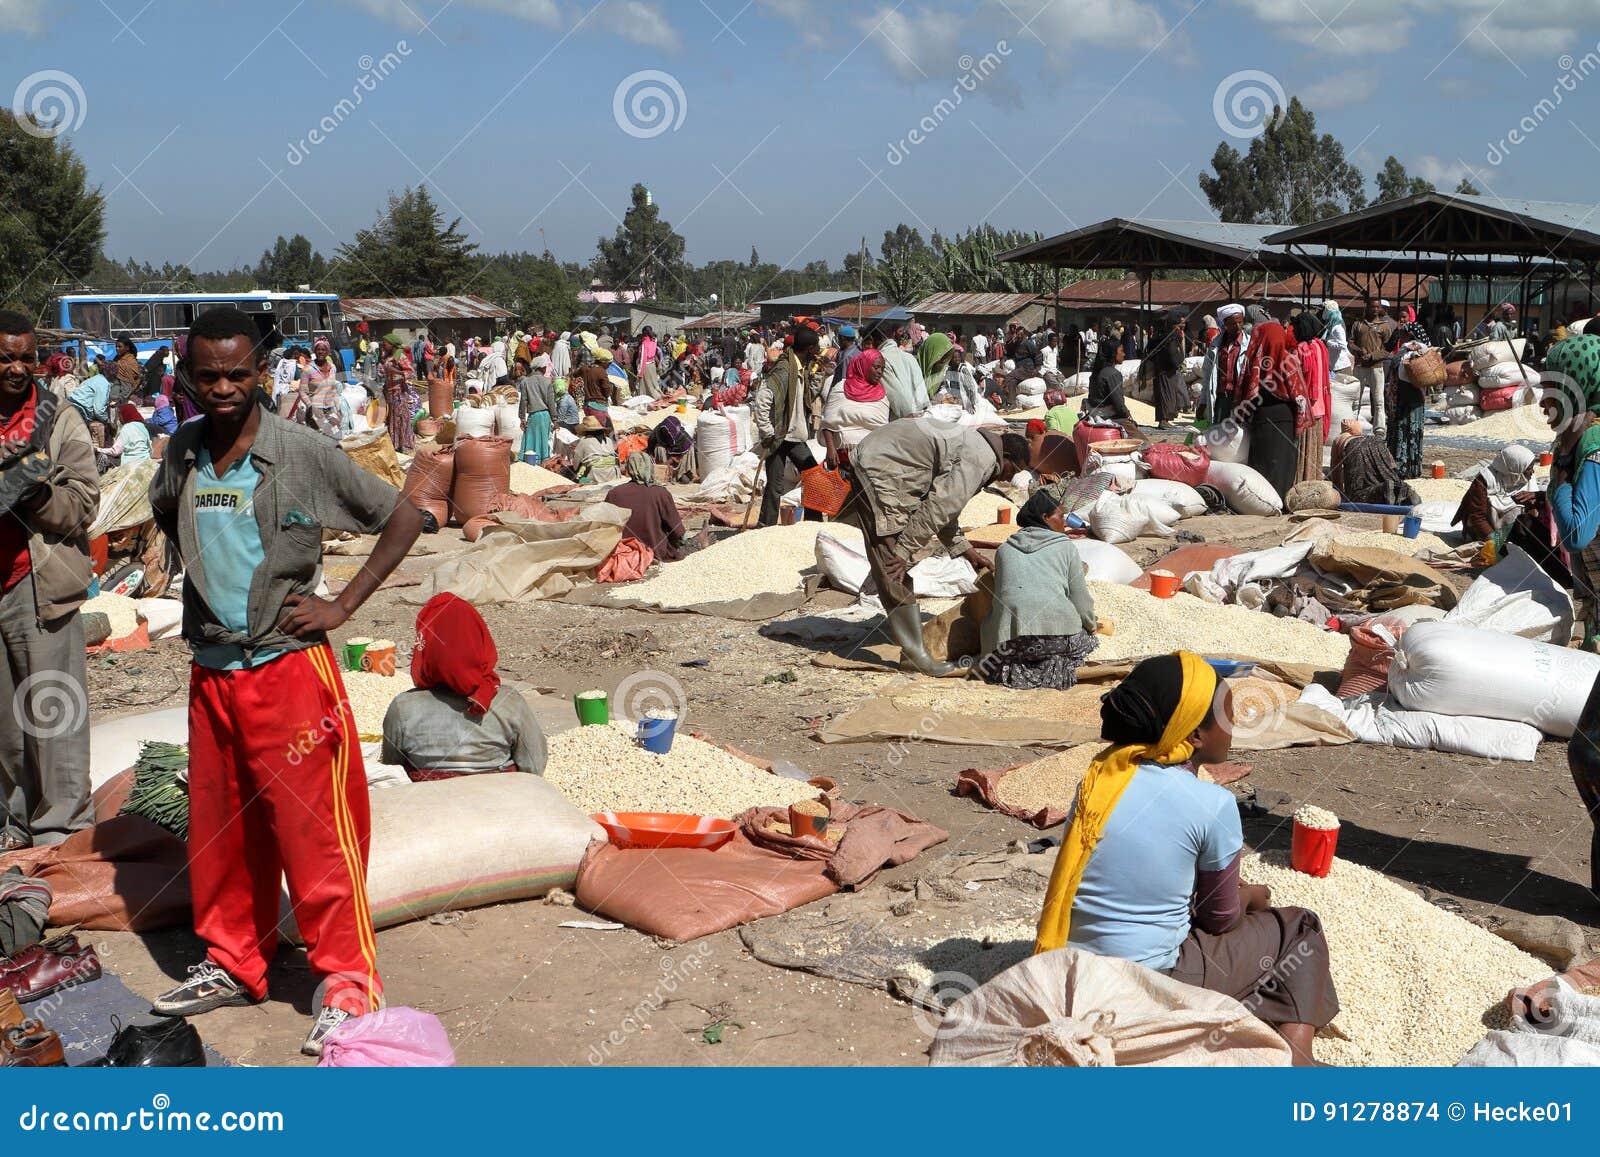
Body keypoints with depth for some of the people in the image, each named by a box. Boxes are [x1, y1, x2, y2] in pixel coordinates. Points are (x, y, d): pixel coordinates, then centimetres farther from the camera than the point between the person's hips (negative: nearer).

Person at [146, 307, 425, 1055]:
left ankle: (348, 985, 7)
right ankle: (233, 964, 31)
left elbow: (404, 519, -7)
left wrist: (343, 605, -10)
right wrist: (201, 585, 11)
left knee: (313, 831, -3)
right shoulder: (183, 454, 3)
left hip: (288, 667, -5)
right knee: (219, 831, 15)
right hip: (211, 673, 5)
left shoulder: (304, 454, -11)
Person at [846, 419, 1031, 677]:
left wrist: (966, 551, 30)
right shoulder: (981, 459, -12)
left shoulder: (971, 443, 20)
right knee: (895, 569, -11)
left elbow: (943, 503, 27)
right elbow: (939, 506, -19)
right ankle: (915, 655, -11)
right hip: (880, 470, -11)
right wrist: (906, 552, -18)